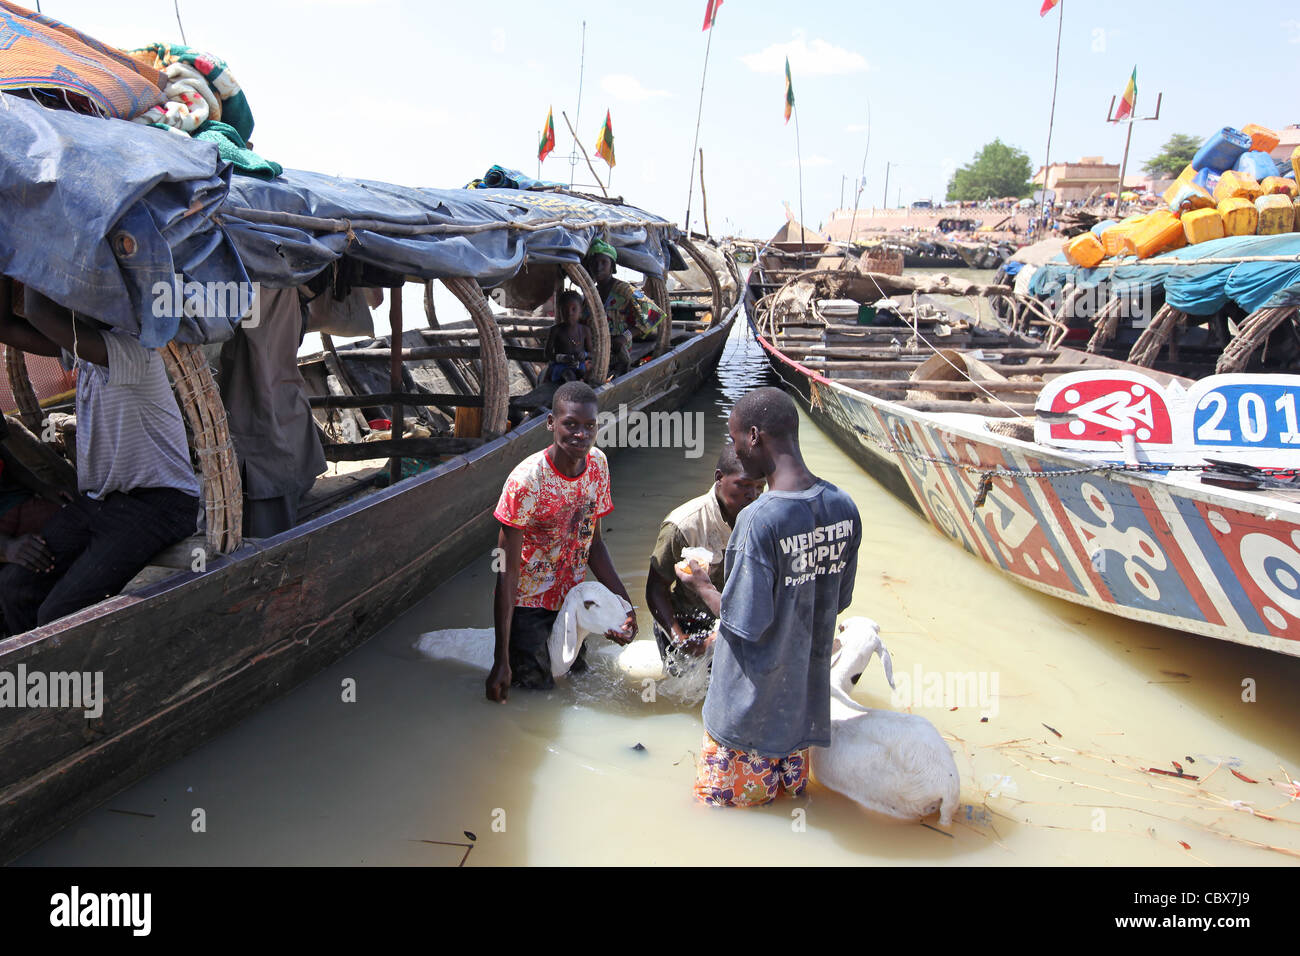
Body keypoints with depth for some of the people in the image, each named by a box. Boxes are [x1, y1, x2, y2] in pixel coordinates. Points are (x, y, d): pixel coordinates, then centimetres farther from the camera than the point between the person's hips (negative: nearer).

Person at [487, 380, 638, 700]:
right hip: (527, 602, -6)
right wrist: (501, 661, -25)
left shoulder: (598, 464, -9)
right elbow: (507, 571, -24)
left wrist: (625, 603, -5)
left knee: (578, 674, 19)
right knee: (537, 689, 1)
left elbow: (592, 542, 3)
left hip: (571, 598, 6)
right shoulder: (526, 480, -27)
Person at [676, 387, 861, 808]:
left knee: (721, 805, 15)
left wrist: (701, 585, -4)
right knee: (792, 793, 23)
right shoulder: (845, 508, -6)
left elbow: (746, 624, -22)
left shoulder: (760, 521, -27)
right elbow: (838, 599, 4)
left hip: (750, 714, -6)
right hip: (807, 705, 6)